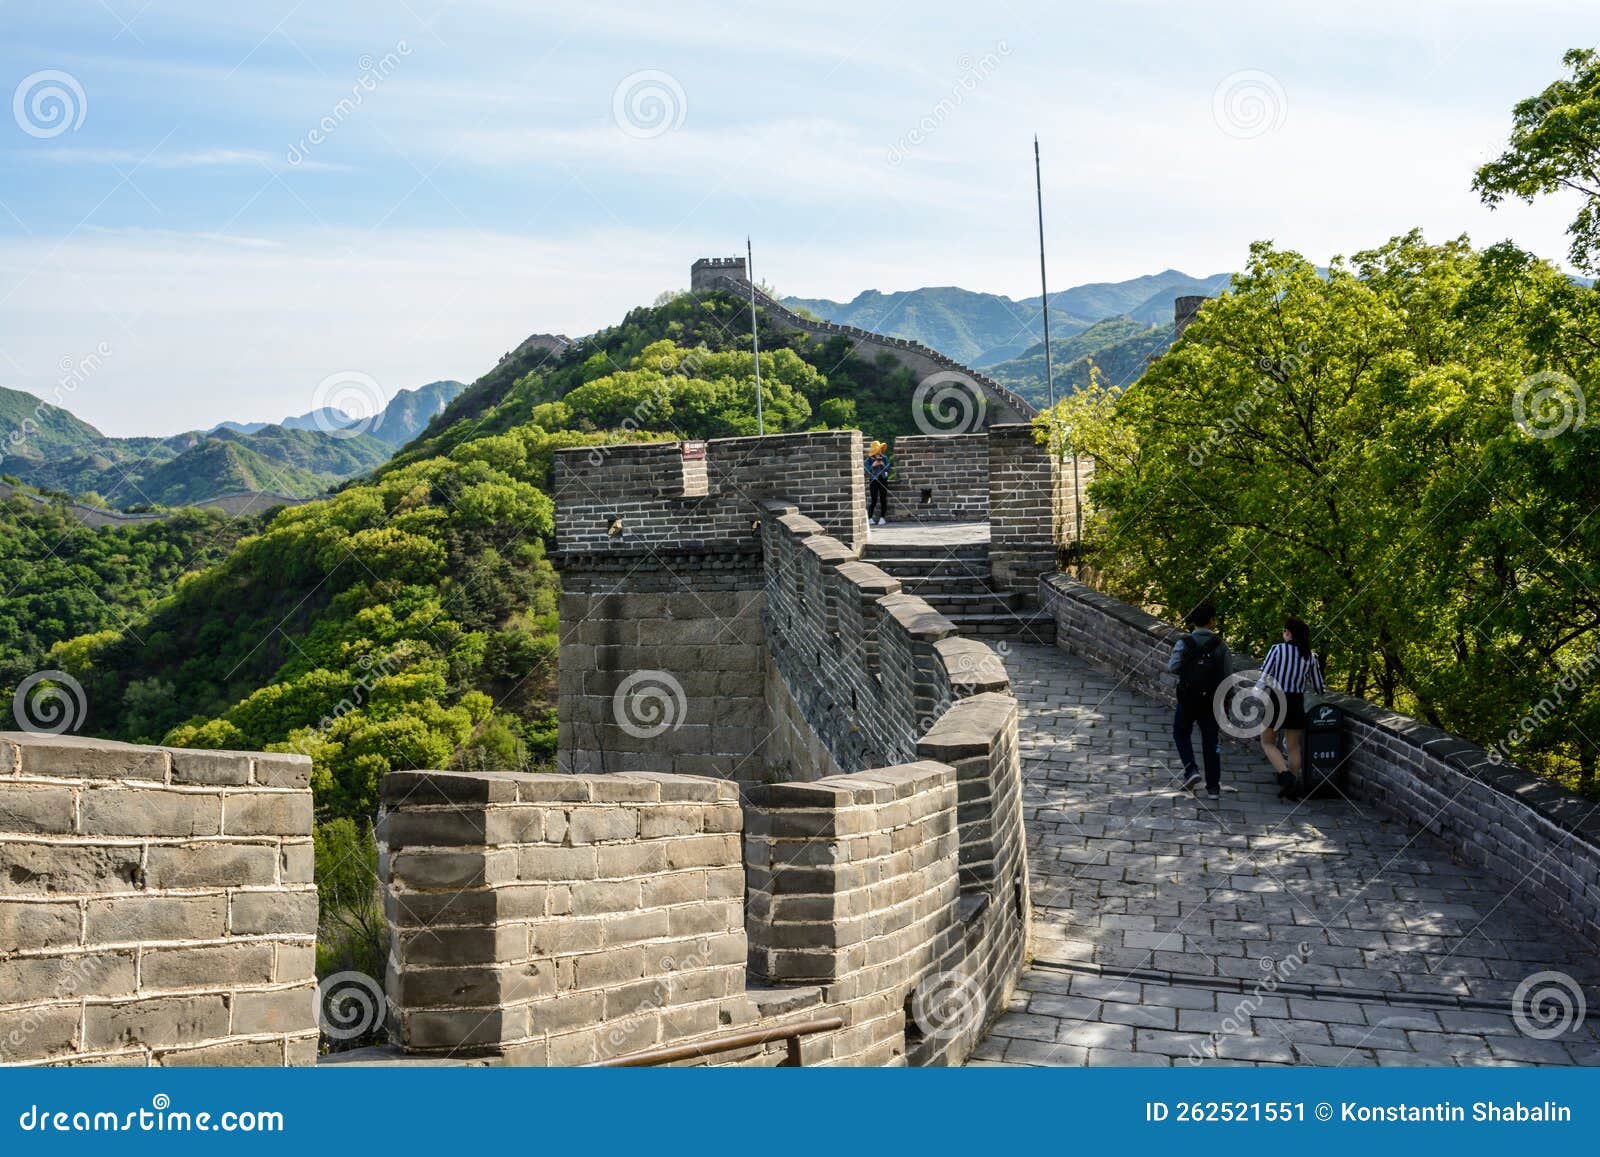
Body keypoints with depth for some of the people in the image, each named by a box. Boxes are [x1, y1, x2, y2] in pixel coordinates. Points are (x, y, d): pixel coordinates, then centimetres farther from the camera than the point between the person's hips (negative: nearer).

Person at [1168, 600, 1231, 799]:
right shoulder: (1220, 644, -4)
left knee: (1181, 733, 19)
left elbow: (1173, 667, -11)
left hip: (1188, 697, -1)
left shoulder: (1184, 642, -8)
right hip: (1212, 699, 1)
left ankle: (1190, 770, -1)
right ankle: (1213, 787, 9)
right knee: (1211, 740, 8)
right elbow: (1228, 672, -6)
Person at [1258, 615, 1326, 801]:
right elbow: (1318, 687, 7)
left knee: (1268, 743, 11)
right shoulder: (1310, 655, 2)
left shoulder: (1277, 649, -8)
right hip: (1296, 703, 3)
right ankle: (1294, 788, 16)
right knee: (1293, 746, 16)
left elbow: (1263, 677, -11)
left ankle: (1286, 776, -10)